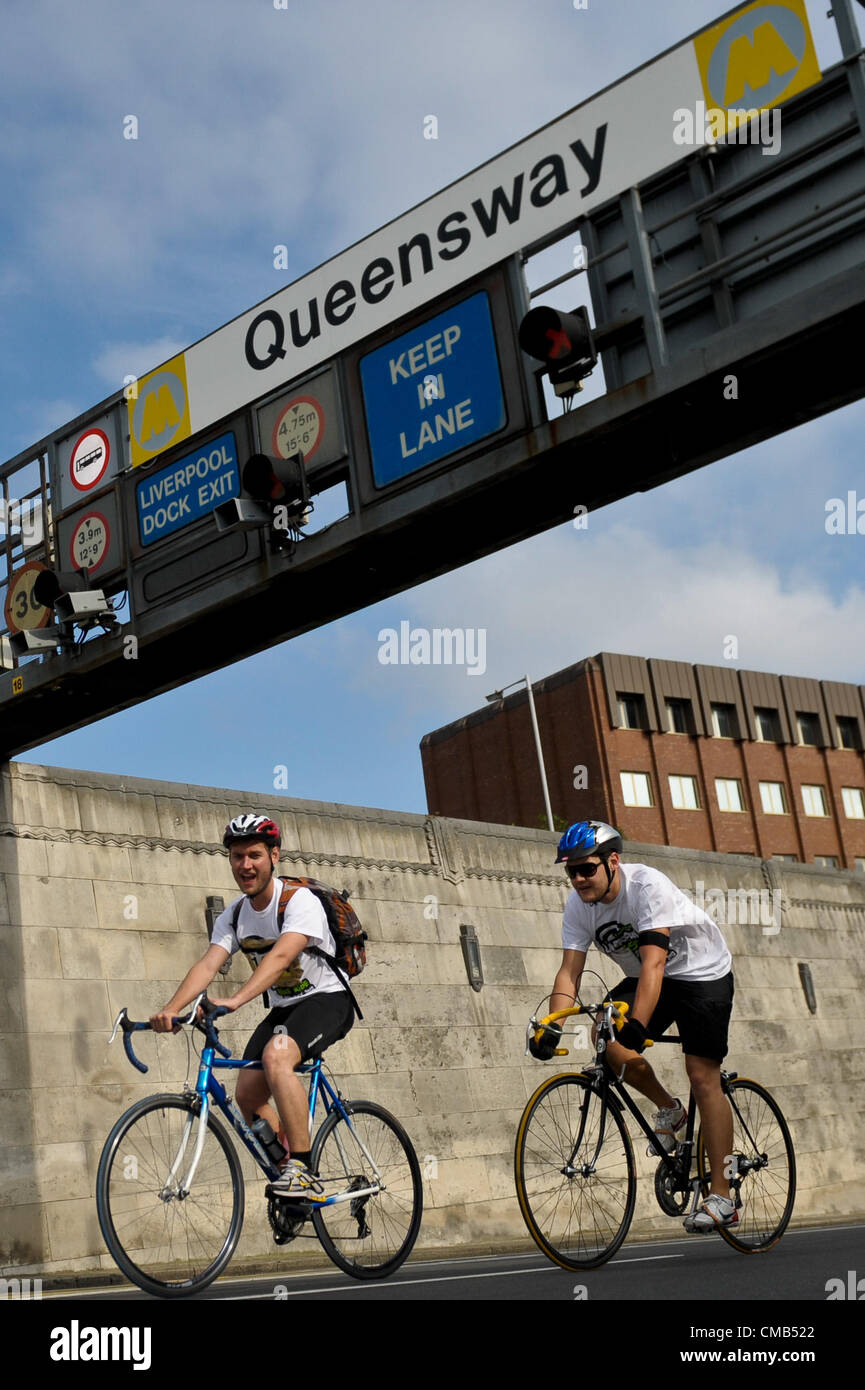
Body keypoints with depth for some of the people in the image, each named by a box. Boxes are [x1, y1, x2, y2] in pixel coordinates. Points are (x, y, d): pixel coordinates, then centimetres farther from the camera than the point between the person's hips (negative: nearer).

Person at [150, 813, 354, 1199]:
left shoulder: (300, 901, -20)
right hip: (283, 1009, 7)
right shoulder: (233, 916, 0)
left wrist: (234, 1001, -51)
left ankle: (303, 1171, -28)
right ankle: (292, 1181, 15)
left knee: (276, 1055, -33)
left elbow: (280, 956, -37)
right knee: (247, 1093, -4)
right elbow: (208, 964, -14)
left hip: (326, 999, -7)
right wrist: (170, 1010, -32)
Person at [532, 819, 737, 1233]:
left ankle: (721, 1198, -8)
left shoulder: (648, 886, -30)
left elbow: (653, 960, -39)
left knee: (703, 1077, -13)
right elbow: (569, 971, -16)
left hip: (702, 972, -5)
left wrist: (636, 1025, -50)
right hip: (644, 978, 6)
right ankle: (669, 1109, 5)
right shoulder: (579, 906, -13)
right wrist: (552, 1026, -32)